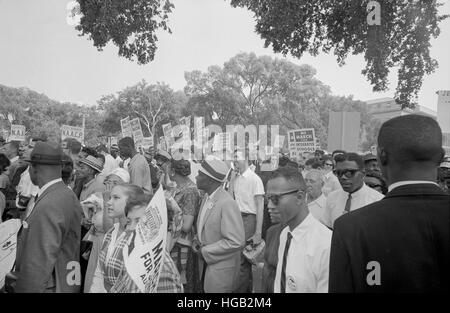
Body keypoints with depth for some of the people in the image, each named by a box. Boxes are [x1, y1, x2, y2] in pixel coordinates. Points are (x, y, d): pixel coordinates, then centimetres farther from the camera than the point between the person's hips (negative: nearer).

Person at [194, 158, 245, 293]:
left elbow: (237, 242, -27)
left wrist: (205, 250, -20)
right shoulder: (207, 198, 4)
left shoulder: (227, 203, -25)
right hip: (206, 264, 8)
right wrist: (197, 240, -2)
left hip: (221, 269, -8)